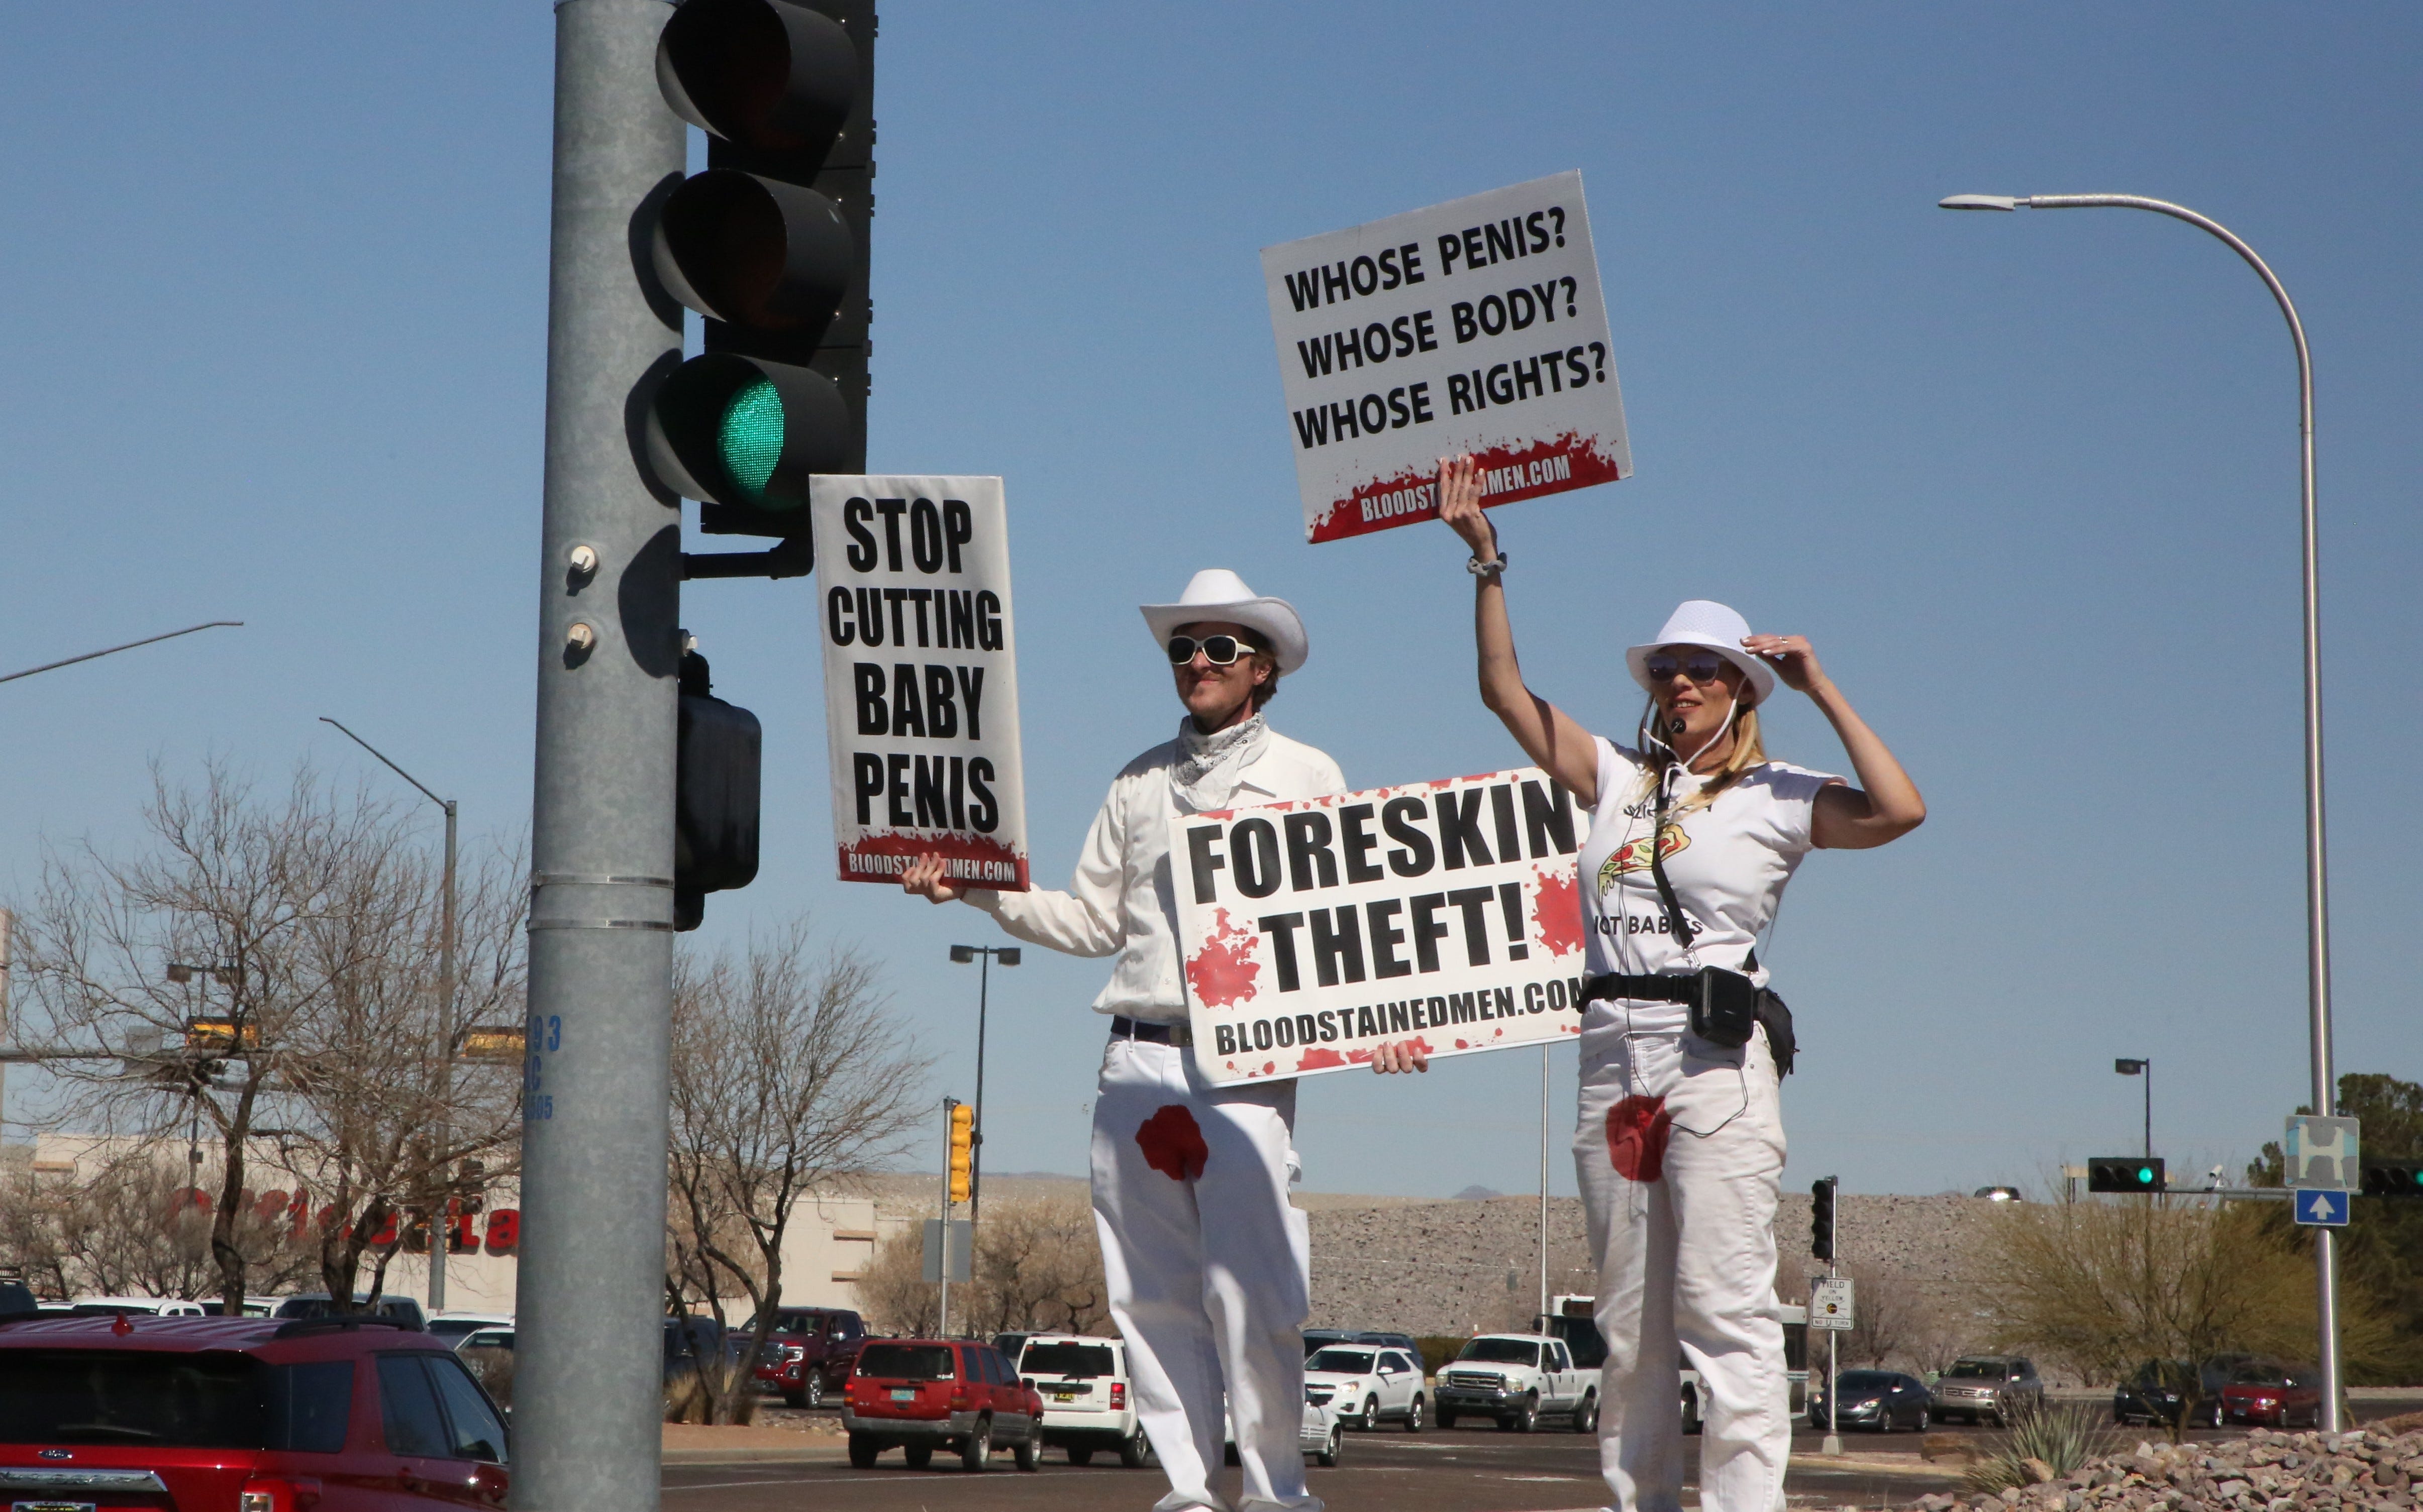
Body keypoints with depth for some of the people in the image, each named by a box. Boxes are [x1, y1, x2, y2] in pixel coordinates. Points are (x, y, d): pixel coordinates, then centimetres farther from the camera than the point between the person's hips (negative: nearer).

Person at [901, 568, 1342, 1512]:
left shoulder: (1307, 778, 9)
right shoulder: (1139, 783, 20)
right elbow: (1092, 921, 19)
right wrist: (979, 888, 9)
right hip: (1137, 1060, 4)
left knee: (1249, 1292, -10)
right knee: (1151, 1295, 2)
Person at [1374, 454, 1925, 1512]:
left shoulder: (1778, 798, 3)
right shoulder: (1618, 779, 15)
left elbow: (1899, 809, -14)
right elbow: (1505, 689, 14)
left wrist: (1821, 689, -7)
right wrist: (1486, 560, 8)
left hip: (1716, 1063, -5)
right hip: (1613, 1060, 5)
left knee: (1723, 1305, -11)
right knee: (1628, 1320, 7)